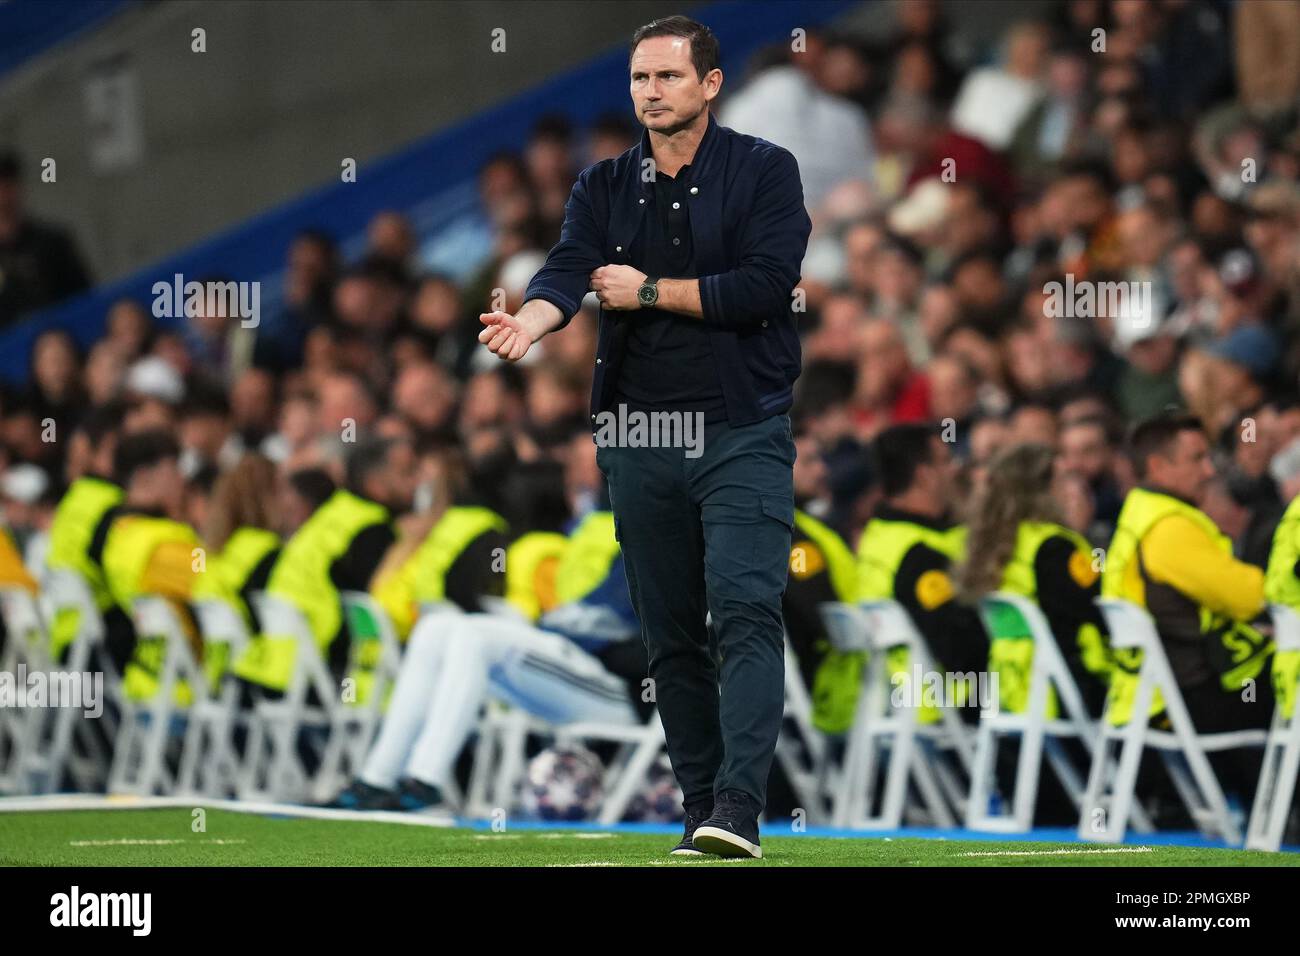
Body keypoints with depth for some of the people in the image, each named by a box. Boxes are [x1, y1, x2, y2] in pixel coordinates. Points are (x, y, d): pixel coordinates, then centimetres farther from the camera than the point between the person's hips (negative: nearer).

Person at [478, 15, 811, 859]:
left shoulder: (764, 171, 0)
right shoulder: (606, 187, 11)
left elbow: (766, 283, -13)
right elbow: (569, 269, -6)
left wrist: (650, 292, -7)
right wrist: (531, 319, -29)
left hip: (743, 432, -4)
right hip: (639, 437, 4)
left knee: (746, 608, -16)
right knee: (670, 631, 6)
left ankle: (739, 809, -25)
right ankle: (700, 814, 13)